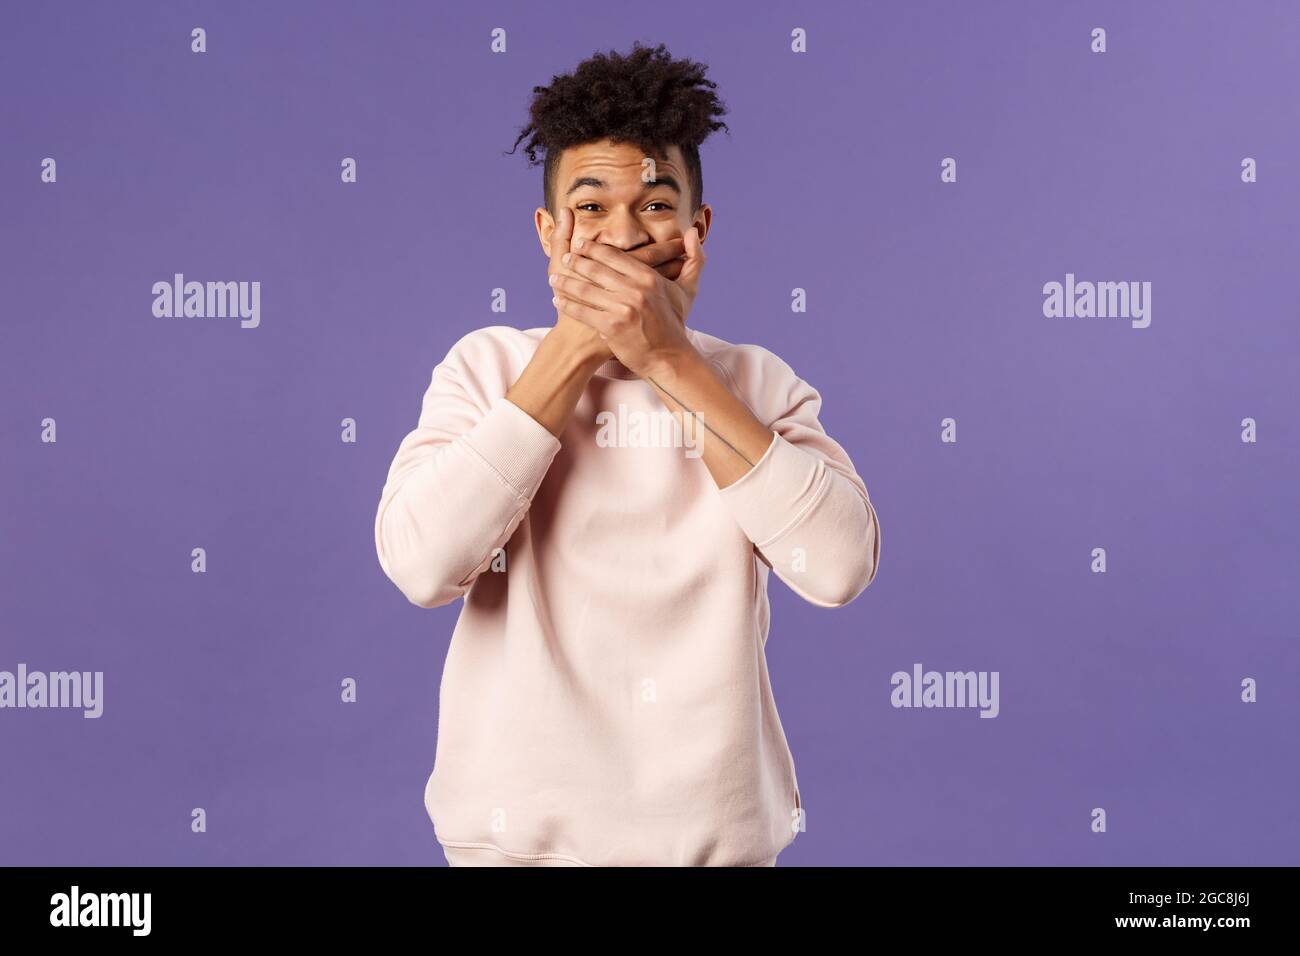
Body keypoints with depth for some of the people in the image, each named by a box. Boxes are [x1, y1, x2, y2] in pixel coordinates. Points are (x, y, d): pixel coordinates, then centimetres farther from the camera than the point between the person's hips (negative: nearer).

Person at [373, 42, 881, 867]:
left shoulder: (758, 381, 1)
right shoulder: (488, 364, -1)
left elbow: (840, 566, -15)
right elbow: (421, 564, -17)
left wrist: (673, 361, -17)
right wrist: (573, 348, -15)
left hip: (721, 829, 1)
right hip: (524, 829, -1)